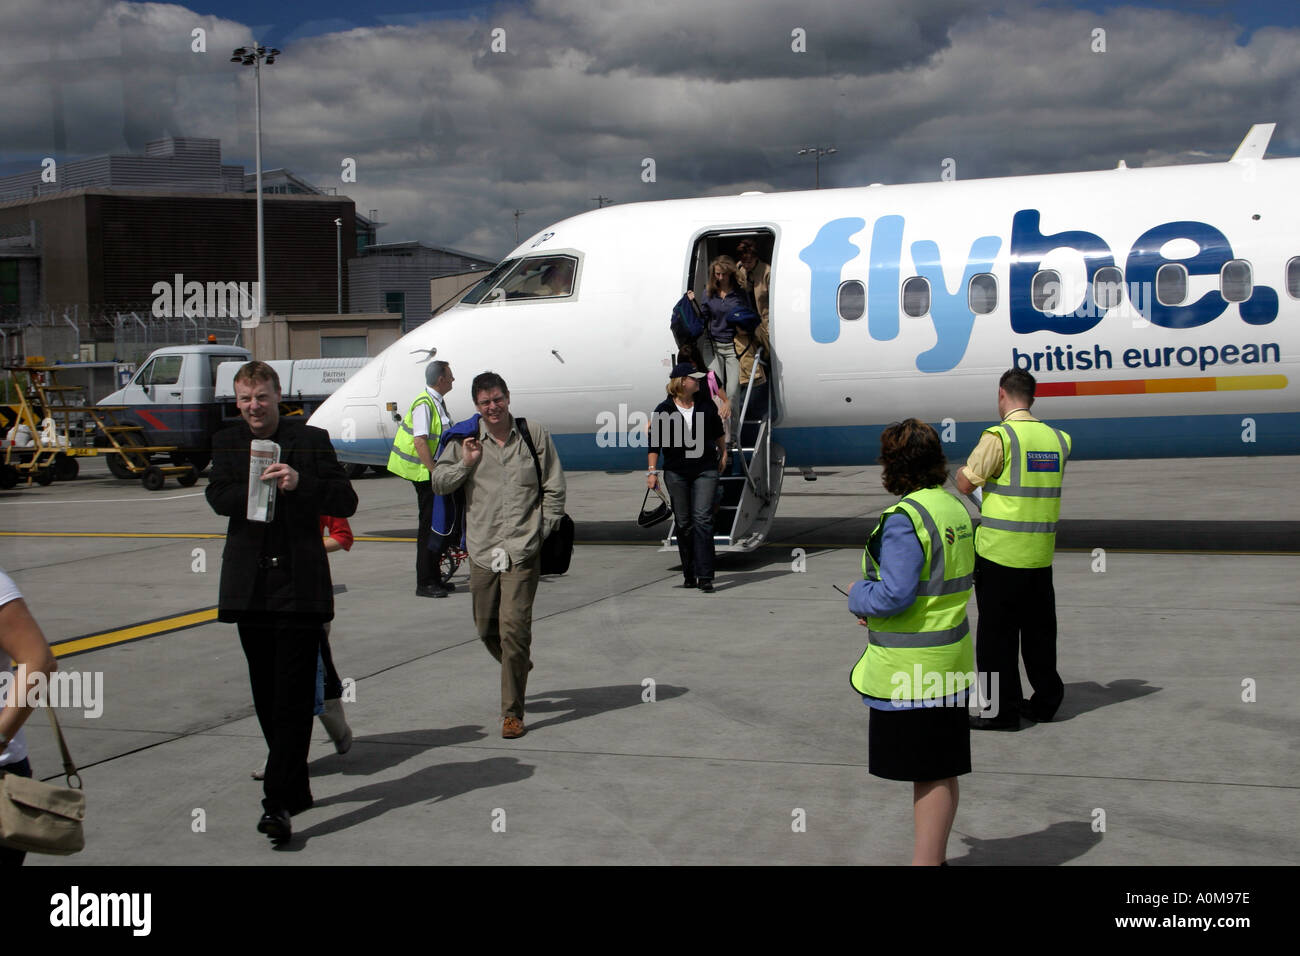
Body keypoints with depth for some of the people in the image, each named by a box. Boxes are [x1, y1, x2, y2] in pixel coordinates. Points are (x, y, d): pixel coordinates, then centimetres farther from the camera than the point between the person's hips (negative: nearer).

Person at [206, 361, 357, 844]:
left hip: (300, 586, -3)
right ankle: (296, 789, 25)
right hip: (250, 586, 4)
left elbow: (346, 501, -1)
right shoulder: (226, 442, 10)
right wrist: (261, 486, -22)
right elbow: (217, 497, -5)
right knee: (267, 696, 11)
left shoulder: (311, 439, 3)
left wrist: (299, 483, -17)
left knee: (293, 698, -8)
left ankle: (279, 802, -10)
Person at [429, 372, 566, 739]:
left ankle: (512, 712, -3)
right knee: (487, 629, 11)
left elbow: (554, 489, 8)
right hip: (482, 549, 3)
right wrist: (466, 463, -6)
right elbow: (438, 483, 10)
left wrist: (542, 531, 1)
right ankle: (518, 668, 43)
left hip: (523, 550, -3)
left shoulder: (535, 435, 3)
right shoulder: (465, 441, 6)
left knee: (514, 629, -11)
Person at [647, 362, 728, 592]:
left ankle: (705, 577, -14)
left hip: (705, 470, 0)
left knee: (702, 519, -11)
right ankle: (689, 575, 16)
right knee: (683, 523, 5)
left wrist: (723, 453, 26)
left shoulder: (705, 403, 5)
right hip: (676, 472, 0)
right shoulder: (664, 410, -2)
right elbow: (655, 443, 0)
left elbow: (718, 430, 21)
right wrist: (652, 470, -5)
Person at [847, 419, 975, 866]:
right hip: (948, 659, 9)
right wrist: (877, 608, 11)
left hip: (912, 668, -9)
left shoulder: (904, 519, -20)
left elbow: (893, 596, -24)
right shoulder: (956, 509, 9)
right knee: (940, 771, 17)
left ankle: (926, 859, 6)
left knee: (929, 775, -2)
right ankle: (933, 855, 28)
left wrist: (859, 594, -3)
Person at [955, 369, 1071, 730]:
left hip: (999, 554, -6)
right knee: (1039, 630, 17)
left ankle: (1002, 710, 7)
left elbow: (966, 484, -10)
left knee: (997, 633, 3)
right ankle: (1045, 700, 26)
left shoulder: (999, 437, -13)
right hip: (1040, 554, 6)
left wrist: (961, 470, 12)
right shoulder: (1057, 438, 7)